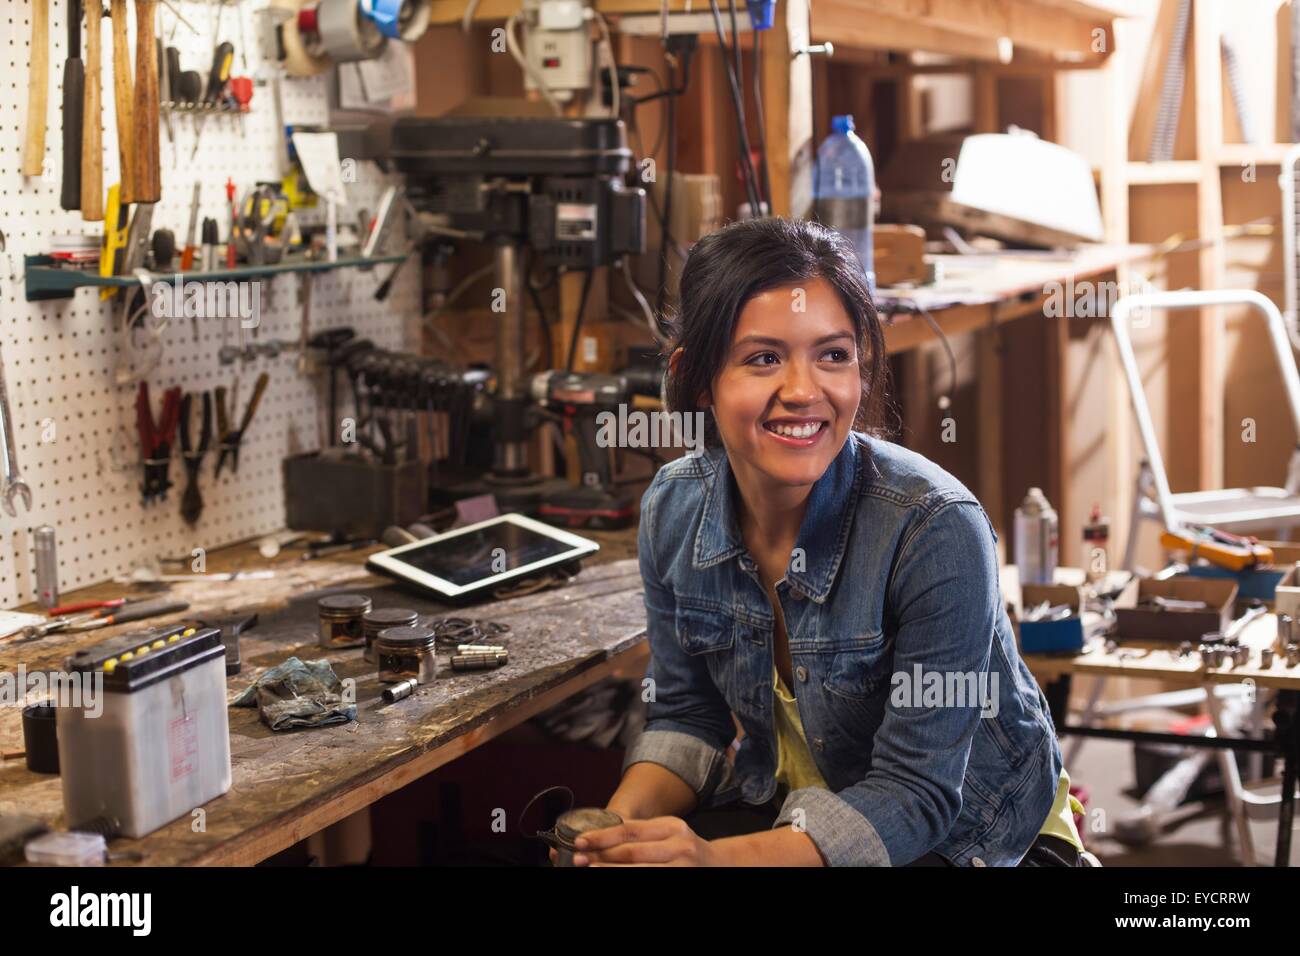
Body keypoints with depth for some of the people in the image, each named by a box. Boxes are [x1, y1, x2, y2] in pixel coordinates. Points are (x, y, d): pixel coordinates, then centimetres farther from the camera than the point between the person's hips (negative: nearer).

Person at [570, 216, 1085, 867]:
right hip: (787, 804, 4)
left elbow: (915, 794, -24)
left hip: (963, 831, -4)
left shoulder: (935, 529, -27)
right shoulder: (673, 508, -10)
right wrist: (621, 822, -18)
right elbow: (688, 715, 2)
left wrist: (725, 857, -37)